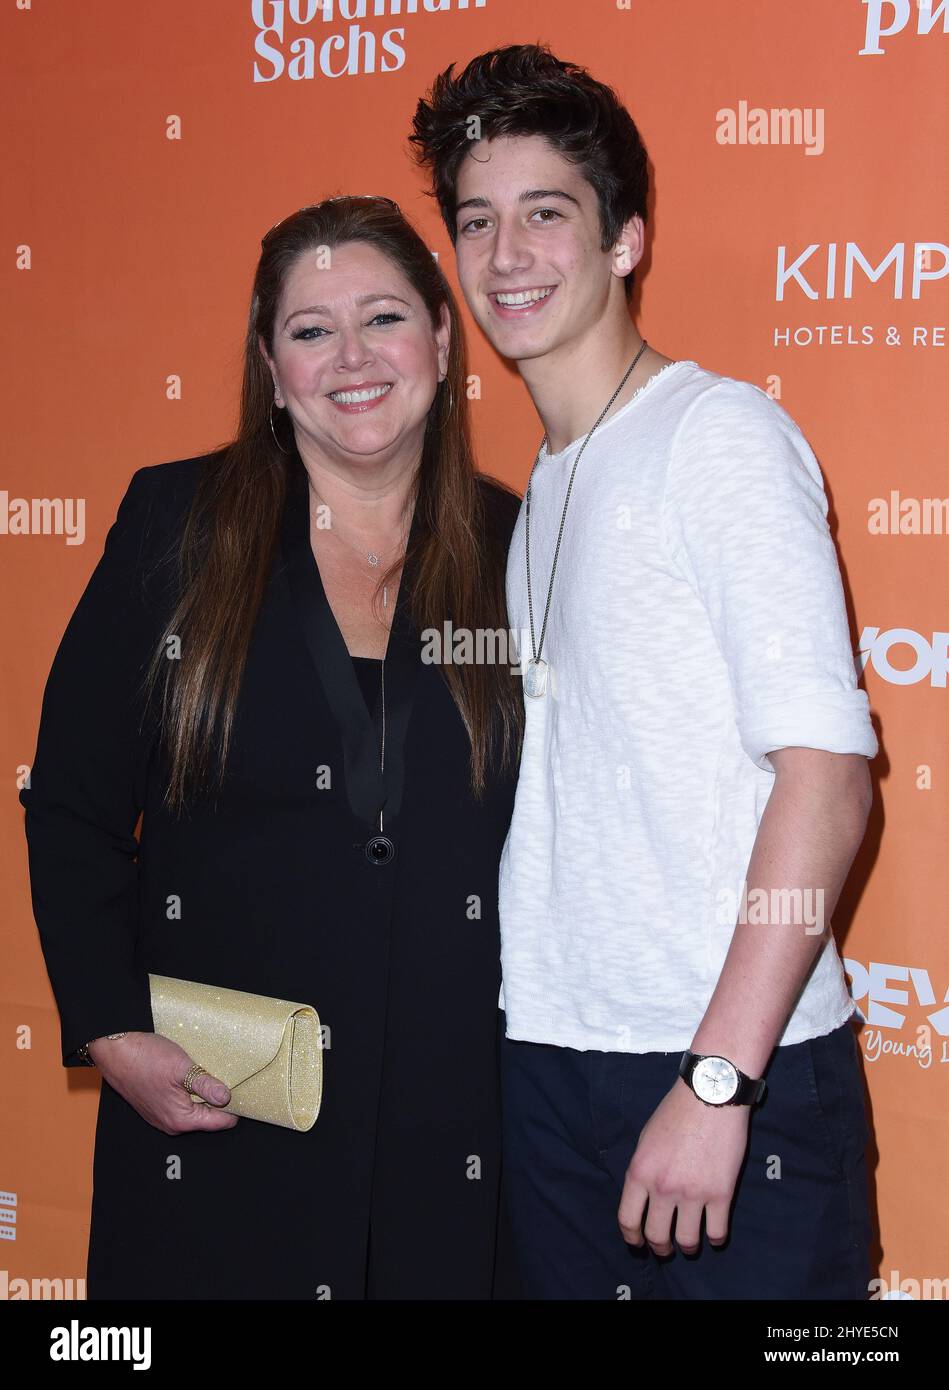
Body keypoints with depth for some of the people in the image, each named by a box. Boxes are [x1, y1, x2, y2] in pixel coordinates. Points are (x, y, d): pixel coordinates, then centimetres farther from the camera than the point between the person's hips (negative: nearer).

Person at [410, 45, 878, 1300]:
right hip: (546, 1057, 7)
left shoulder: (719, 432, -8)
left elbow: (828, 772, -16)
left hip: (737, 1070, -6)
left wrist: (717, 1078, -19)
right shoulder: (542, 488, 13)